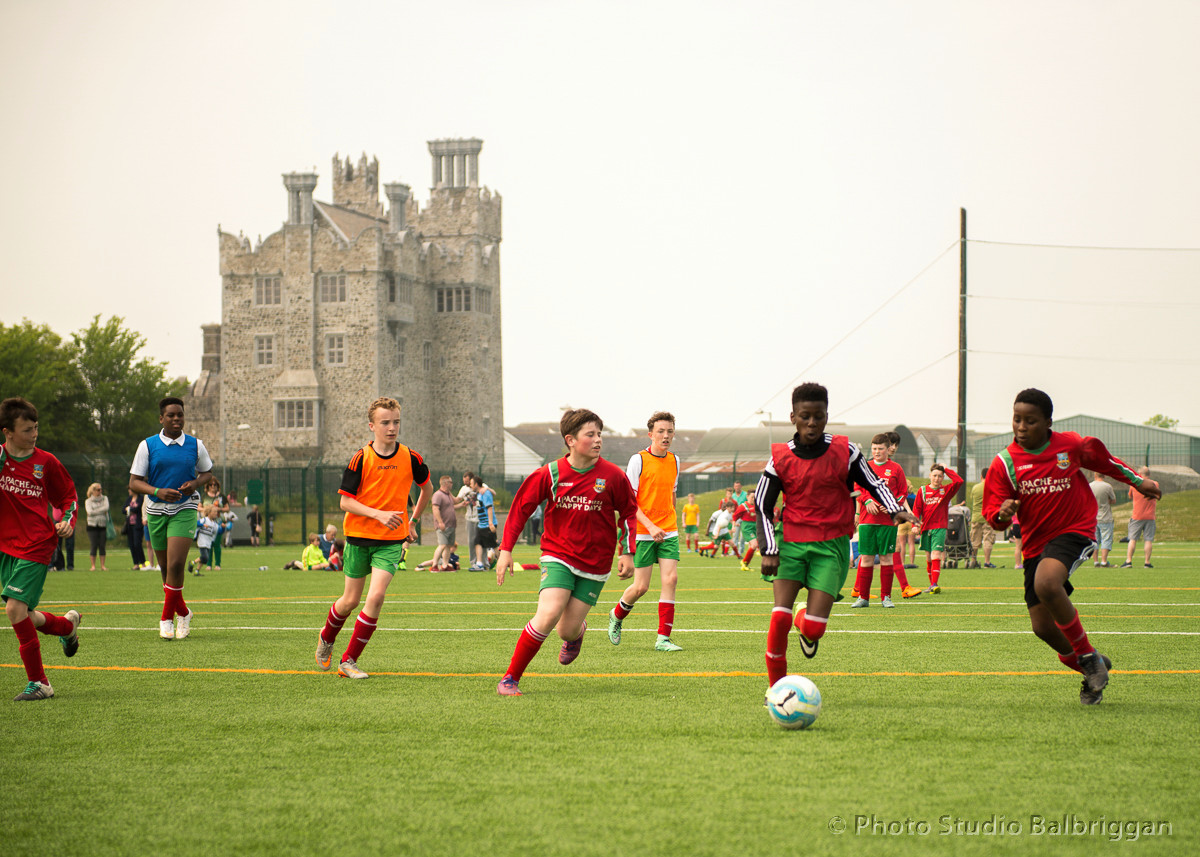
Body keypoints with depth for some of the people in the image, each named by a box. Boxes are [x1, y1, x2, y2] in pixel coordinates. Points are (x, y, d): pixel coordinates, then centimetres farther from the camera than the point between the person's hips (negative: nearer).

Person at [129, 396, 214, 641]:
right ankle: (183, 613, 27)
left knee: (176, 565, -16)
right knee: (166, 567, 8)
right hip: (157, 510, 1)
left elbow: (207, 473, 16)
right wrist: (158, 491, -19)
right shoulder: (147, 446, -1)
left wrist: (195, 484, -7)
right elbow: (134, 481, -2)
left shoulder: (196, 445, 2)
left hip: (184, 510, -1)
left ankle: (167, 618, -5)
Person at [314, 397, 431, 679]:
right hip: (359, 537, -1)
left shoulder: (411, 458, -2)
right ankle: (327, 638, 41)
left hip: (391, 541, 1)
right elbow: (345, 501, -9)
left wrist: (412, 521, 18)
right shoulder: (360, 459, -8)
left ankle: (349, 661, -6)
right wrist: (379, 514, -22)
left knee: (376, 596, -18)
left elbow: (427, 487, 18)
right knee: (351, 600, 8)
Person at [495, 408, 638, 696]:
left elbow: (629, 512, 8)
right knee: (548, 615, -22)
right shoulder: (549, 474, -9)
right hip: (558, 556, -1)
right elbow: (520, 508, 2)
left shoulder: (613, 476, -6)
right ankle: (510, 678, -10)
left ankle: (576, 633, 42)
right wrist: (506, 550, -3)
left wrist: (627, 553, 3)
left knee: (567, 630, 0)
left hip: (595, 564, 1)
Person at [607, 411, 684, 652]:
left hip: (669, 532, 4)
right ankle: (617, 616, 29)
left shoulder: (674, 461, 8)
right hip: (643, 533, -4)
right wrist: (650, 526, -19)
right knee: (641, 587, -2)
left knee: (670, 579, -11)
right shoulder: (638, 460, -8)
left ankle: (663, 638, -8)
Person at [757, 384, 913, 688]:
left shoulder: (844, 452, -1)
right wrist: (769, 549, -4)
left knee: (813, 627, -11)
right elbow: (762, 504, 5)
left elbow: (873, 483, 12)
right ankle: (776, 685, 2)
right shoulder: (781, 458, -1)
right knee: (779, 618, -16)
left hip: (832, 545, 0)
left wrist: (895, 510, -7)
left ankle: (806, 625, 28)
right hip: (791, 542, 0)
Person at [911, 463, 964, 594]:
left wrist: (946, 469, -2)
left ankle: (934, 585, -21)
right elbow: (916, 509, 4)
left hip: (940, 528, -3)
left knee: (936, 556, -14)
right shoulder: (923, 491, 7)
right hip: (925, 528, 3)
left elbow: (959, 481, -11)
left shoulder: (946, 490, 5)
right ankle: (932, 585, 16)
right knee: (928, 558, 8)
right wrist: (915, 524, -9)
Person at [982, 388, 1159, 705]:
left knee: (1045, 583, -33)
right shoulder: (1004, 463, -6)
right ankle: (1092, 670, 28)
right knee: (1043, 627, -1)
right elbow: (993, 514, -4)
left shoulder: (1071, 445, -5)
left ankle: (1088, 656, -15)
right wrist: (1003, 514, -28)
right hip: (1036, 543, 4)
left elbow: (1102, 458, 16)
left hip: (1075, 531, -3)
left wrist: (1138, 481, 26)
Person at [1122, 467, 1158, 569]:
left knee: (1132, 539, 3)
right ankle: (1147, 562, -2)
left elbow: (1130, 496, 14)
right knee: (1148, 540, 1)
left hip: (1137, 517, -1)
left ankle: (1129, 560, -4)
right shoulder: (1155, 484, 1)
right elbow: (1159, 496, 18)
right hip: (1150, 517, 1)